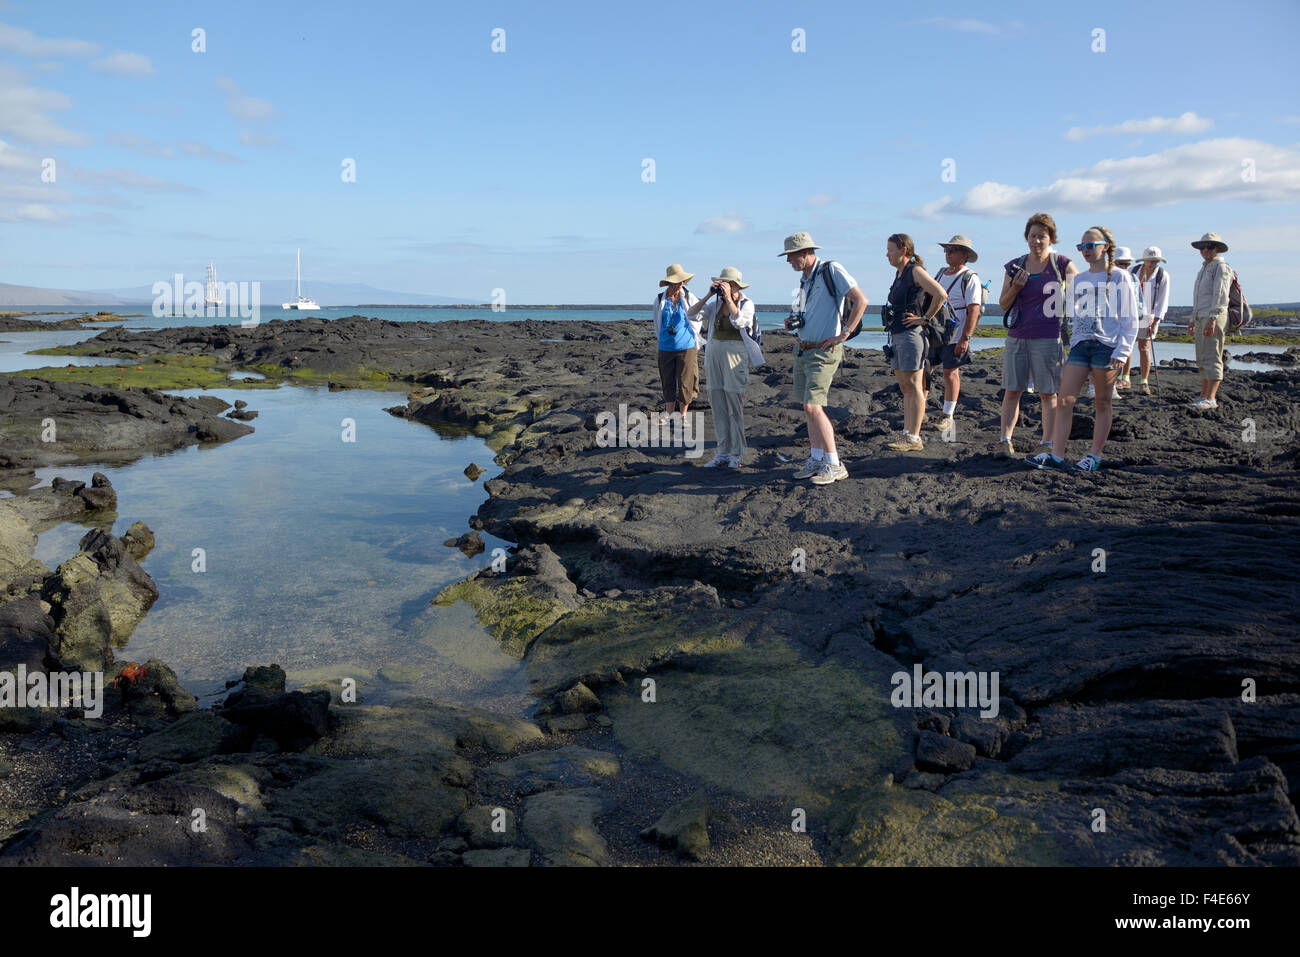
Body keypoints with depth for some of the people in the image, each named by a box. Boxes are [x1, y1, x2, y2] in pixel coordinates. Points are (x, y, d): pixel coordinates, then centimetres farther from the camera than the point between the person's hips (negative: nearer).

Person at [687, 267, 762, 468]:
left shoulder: (747, 303, -2)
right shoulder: (716, 304, 11)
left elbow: (739, 321, -22)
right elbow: (690, 314, 4)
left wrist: (728, 298, -16)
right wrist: (709, 295, -3)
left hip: (735, 354, -5)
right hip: (714, 352, 6)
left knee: (734, 406, -5)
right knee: (717, 405, 5)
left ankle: (737, 453, 4)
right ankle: (722, 453, 10)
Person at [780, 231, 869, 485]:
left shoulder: (832, 271, -11)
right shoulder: (804, 279, 15)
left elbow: (861, 300, -17)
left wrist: (844, 334, -17)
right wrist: (793, 321, 8)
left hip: (823, 351, -9)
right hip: (802, 349, 9)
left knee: (813, 407, -15)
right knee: (809, 408, 10)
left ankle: (835, 465, -8)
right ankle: (816, 460, 19)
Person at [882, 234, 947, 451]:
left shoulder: (916, 271, -10)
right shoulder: (899, 274, 17)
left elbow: (940, 294, -21)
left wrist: (925, 318, -15)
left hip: (911, 334, -10)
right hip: (897, 335, 10)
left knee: (913, 387, -9)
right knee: (905, 388, 10)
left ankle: (914, 439, -8)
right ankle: (907, 435, 13)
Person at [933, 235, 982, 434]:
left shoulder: (970, 279, -8)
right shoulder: (941, 274, 14)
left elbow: (974, 311, -14)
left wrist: (965, 338, -20)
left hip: (955, 337, -6)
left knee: (950, 373, 0)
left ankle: (947, 416, 10)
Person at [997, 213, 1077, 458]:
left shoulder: (1061, 265, 0)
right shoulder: (1015, 266, 9)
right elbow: (1003, 305, 12)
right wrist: (1015, 289, -7)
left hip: (1047, 337, -3)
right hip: (1017, 336, 3)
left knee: (1048, 393, 1)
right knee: (1012, 390, 0)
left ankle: (1047, 443, 7)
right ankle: (1005, 440, 1)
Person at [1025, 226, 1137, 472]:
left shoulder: (1120, 277, 2)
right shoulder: (1078, 280, 17)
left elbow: (1130, 320, -1)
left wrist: (1122, 352, -10)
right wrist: (1073, 346, 12)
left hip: (1106, 345, -4)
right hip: (1080, 343, 5)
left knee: (1102, 403, 2)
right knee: (1065, 400, -6)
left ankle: (1095, 456, 9)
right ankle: (1056, 456, -7)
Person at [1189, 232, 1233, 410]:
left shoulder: (1221, 266, -6)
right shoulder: (1204, 268, 23)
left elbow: (1220, 295, -17)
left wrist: (1212, 318, -26)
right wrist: (1193, 320, 26)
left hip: (1214, 317, -10)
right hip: (1201, 318, 10)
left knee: (1212, 357, -14)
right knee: (1202, 359, 10)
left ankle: (1210, 399, -18)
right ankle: (1204, 395, 14)